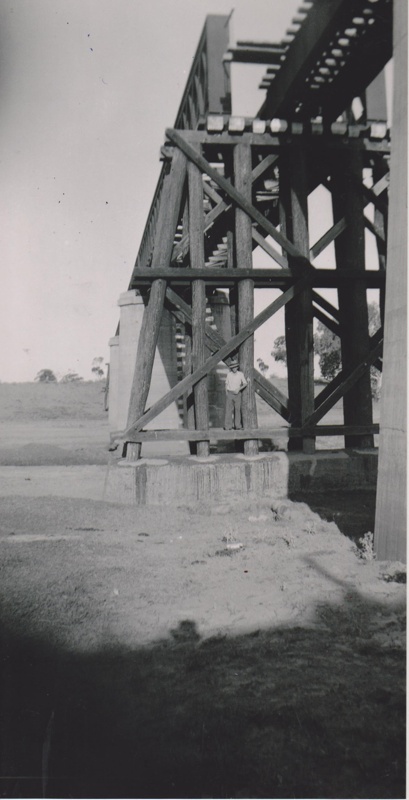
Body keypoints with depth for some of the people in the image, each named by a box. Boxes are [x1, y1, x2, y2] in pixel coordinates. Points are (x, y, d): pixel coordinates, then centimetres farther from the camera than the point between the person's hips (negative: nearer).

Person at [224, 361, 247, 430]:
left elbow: (245, 384, 2)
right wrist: (226, 393, 2)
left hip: (237, 394, 0)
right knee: (228, 410, -5)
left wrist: (238, 389, -12)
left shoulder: (240, 374, 0)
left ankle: (237, 426, 10)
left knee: (237, 409, 2)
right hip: (229, 393, 0)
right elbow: (226, 383, 11)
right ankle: (227, 426, -5)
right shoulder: (229, 374, 3)